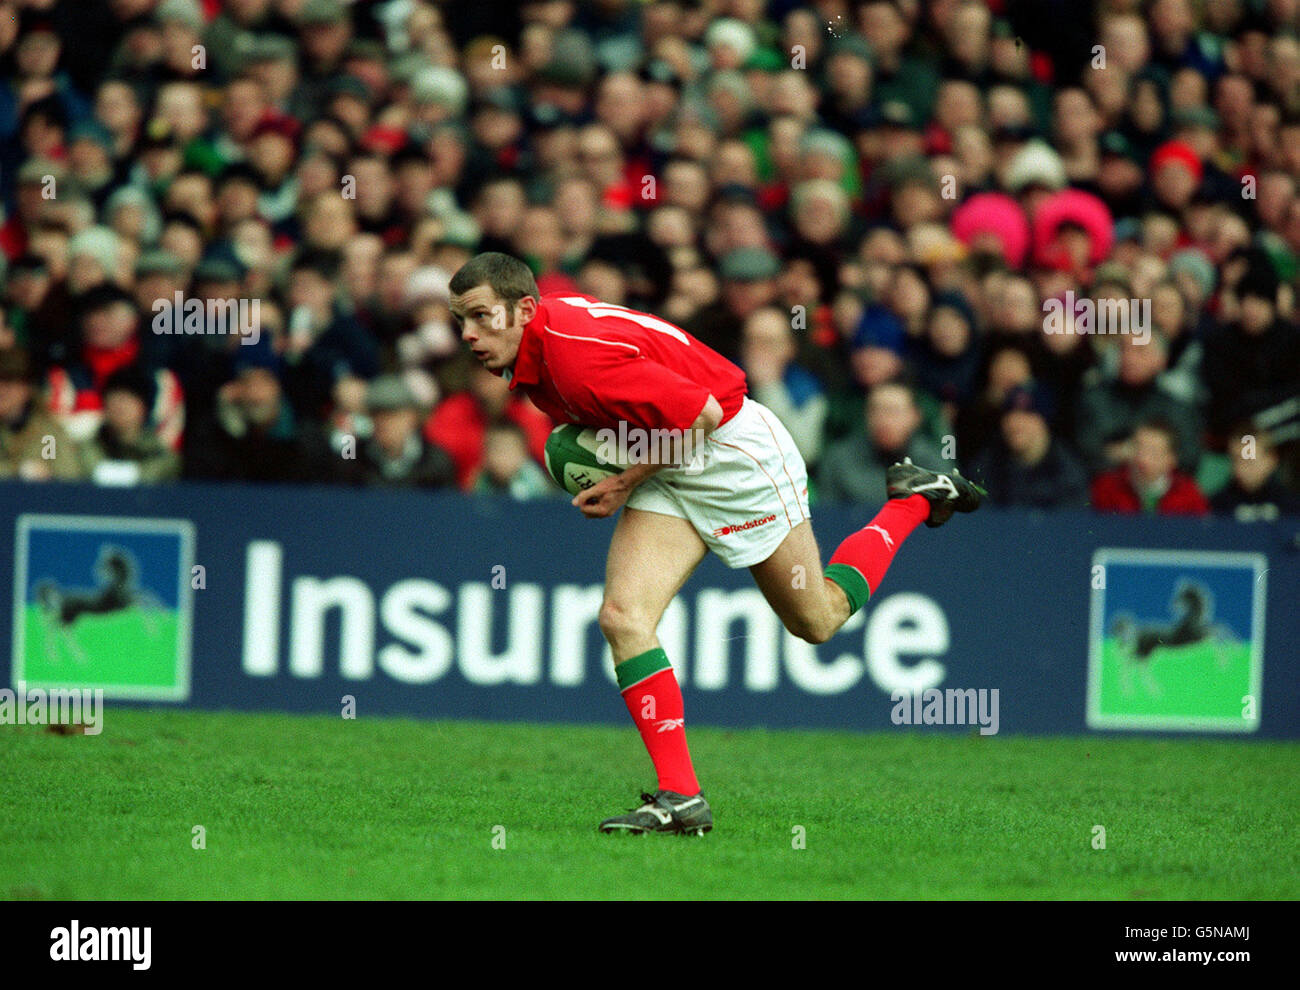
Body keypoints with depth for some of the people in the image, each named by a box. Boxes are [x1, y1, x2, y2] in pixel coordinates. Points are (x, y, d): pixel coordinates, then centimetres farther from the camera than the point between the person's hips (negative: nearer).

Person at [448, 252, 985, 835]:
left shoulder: (578, 356, -32)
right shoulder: (529, 353, -5)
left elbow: (702, 414, -26)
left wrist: (627, 483, -19)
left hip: (736, 454, -8)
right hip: (672, 472, 8)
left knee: (817, 619, 10)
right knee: (622, 616, -12)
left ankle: (916, 501, 32)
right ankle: (680, 798, -10)